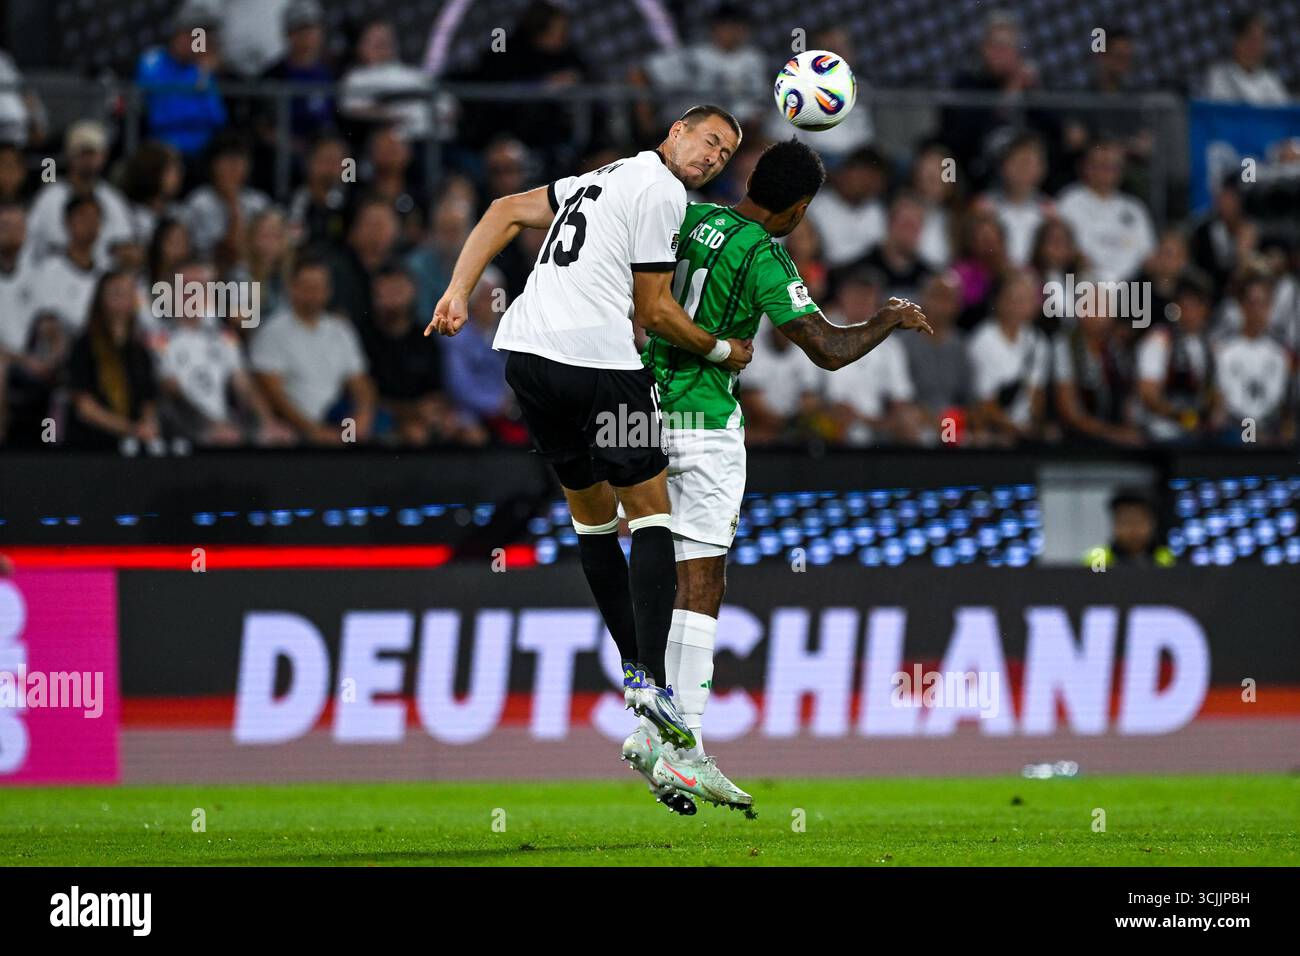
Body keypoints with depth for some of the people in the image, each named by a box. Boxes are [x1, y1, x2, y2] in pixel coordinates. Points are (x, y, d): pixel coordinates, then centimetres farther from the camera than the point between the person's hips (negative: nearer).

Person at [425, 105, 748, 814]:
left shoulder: (604, 177, 23)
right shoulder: (660, 193, -3)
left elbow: (505, 212, 19)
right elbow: (654, 311, -3)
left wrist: (458, 291, 12)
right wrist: (723, 352, 11)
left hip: (525, 353, 8)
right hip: (596, 358, -8)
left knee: (590, 510, 18)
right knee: (648, 511, -1)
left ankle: (634, 666, 21)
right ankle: (651, 677, -11)